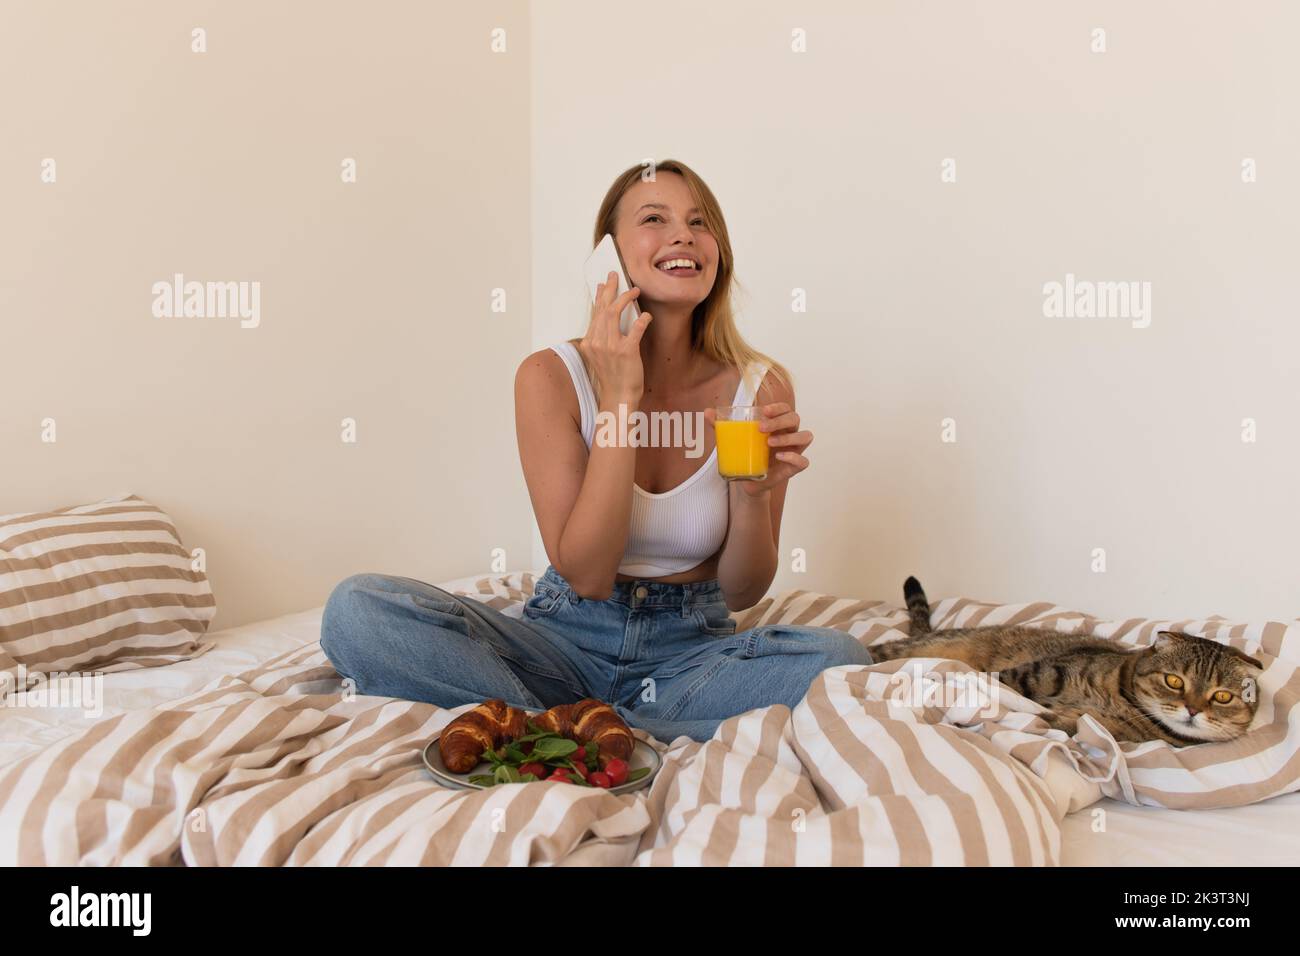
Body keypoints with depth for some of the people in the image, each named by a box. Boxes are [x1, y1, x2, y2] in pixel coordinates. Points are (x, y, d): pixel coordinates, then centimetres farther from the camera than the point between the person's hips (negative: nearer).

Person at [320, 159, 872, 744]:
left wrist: (754, 493, -22)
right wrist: (619, 400, -21)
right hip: (568, 639, -1)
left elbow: (740, 594, -1)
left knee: (839, 657, -29)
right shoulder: (551, 378, -10)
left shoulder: (760, 387, -7)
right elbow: (586, 576, -17)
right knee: (358, 607, -21)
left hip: (691, 647, 2)